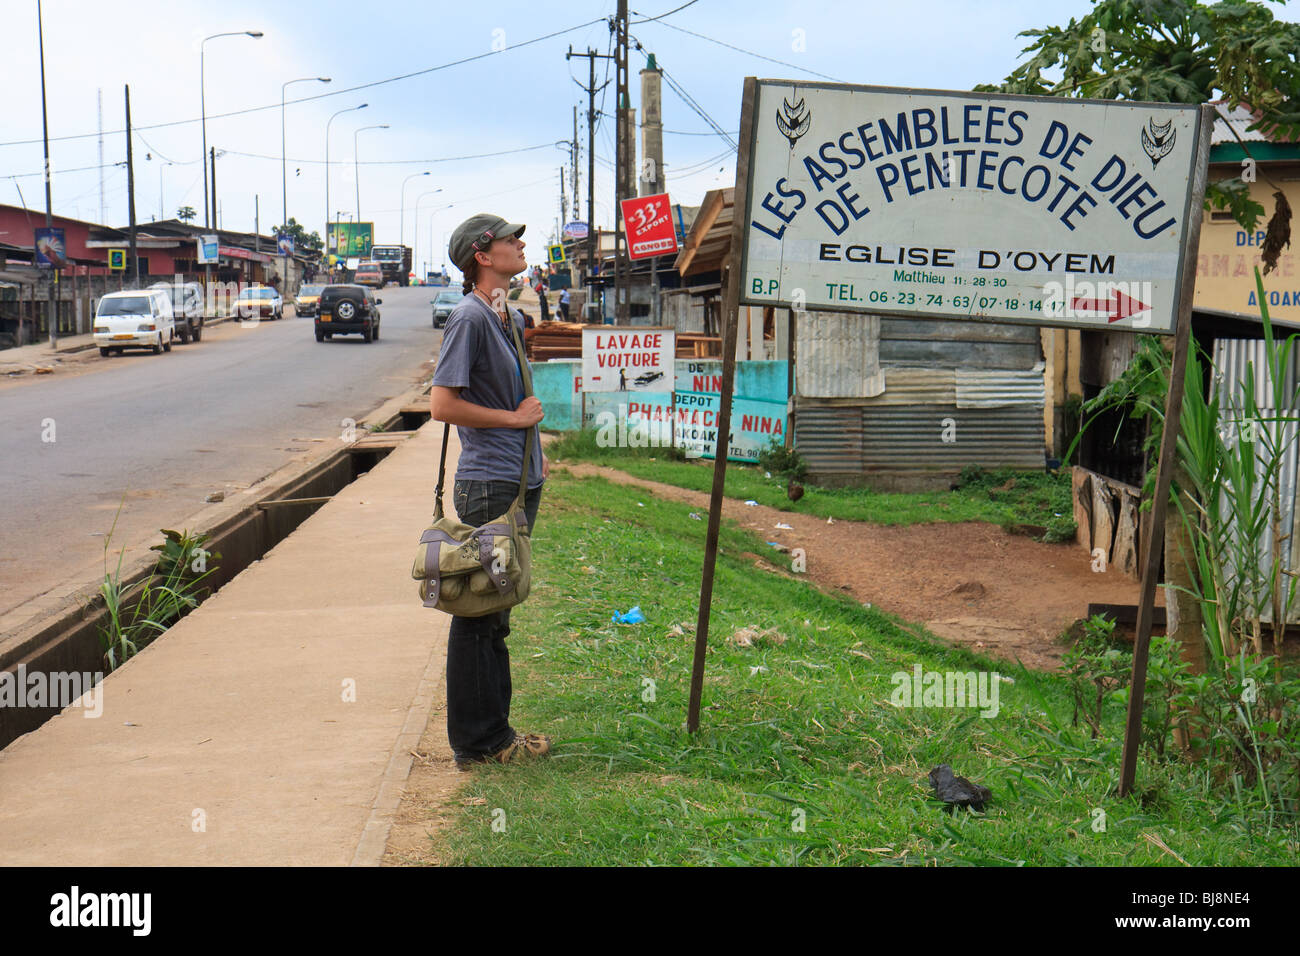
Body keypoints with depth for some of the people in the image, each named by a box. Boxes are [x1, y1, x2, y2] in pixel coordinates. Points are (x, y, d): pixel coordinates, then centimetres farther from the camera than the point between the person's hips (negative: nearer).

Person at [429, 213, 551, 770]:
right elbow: (442, 404, -19)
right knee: (478, 613, 0)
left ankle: (493, 732, 26)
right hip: (488, 487, -9)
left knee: (495, 612, 16)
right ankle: (476, 743, 9)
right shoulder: (469, 317, -13)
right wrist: (517, 418, -13)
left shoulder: (511, 319, 15)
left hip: (520, 483, 9)